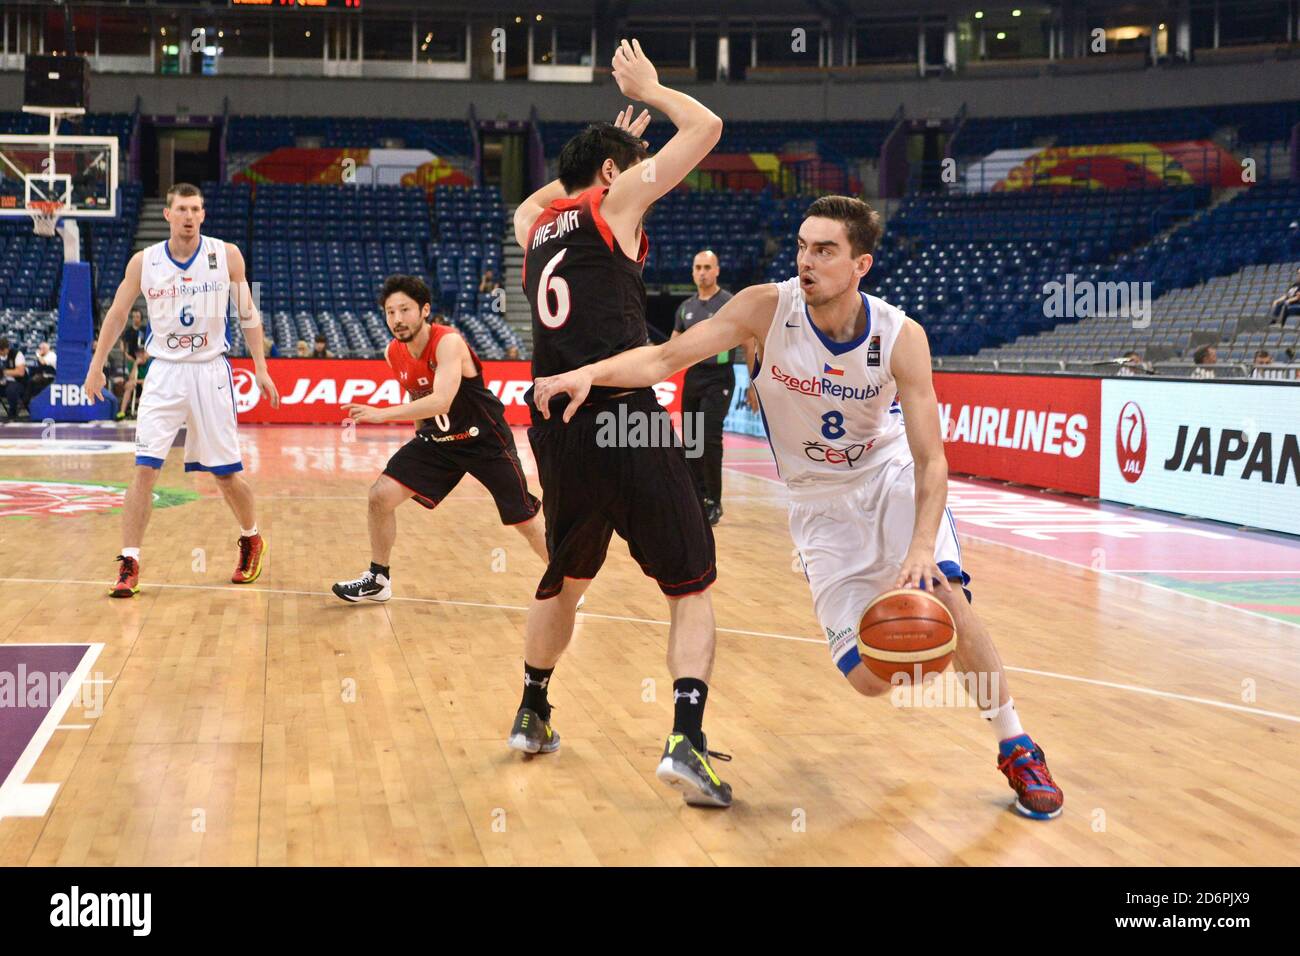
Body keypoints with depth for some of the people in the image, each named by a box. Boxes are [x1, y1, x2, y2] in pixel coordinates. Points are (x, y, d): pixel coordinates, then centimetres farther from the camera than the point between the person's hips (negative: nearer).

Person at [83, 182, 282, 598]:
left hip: (211, 372, 0)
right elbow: (117, 313, 11)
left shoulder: (227, 255, -3)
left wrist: (260, 368, 1)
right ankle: (129, 564, -5)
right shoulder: (144, 261, -2)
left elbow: (247, 313, 5)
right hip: (165, 373, 0)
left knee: (226, 473, 5)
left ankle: (252, 540, 31)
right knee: (145, 468, -10)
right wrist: (97, 365, 12)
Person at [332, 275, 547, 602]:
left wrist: (382, 414, -45)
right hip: (437, 440, 6)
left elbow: (440, 402, -40)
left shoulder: (448, 342, -27)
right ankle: (378, 579, 10)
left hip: (485, 441, -6)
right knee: (380, 496, -7)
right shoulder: (393, 354, -5)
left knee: (527, 523, 2)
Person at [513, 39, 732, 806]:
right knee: (692, 590, 2)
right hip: (626, 422, -6)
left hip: (557, 428, 6)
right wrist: (648, 88, 22)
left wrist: (615, 139, 48)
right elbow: (707, 126, 7)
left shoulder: (536, 225, 20)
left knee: (564, 579, 28)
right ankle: (687, 740, -15)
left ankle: (533, 716, 35)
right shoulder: (614, 202, 4)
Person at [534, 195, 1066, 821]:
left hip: (893, 475, -1)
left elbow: (931, 460, -23)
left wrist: (922, 546, -38)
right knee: (868, 679, -8)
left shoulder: (901, 337, -22)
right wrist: (589, 373, -42)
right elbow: (668, 357, -24)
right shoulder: (768, 307, -20)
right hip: (821, 501, 1)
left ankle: (1016, 750, -5)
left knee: (942, 589, -27)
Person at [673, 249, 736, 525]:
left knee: (710, 438, -16)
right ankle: (698, 499, 17)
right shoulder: (686, 307, 10)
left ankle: (714, 502, -8)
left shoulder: (731, 303, -7)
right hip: (692, 376, 6)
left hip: (719, 378, -6)